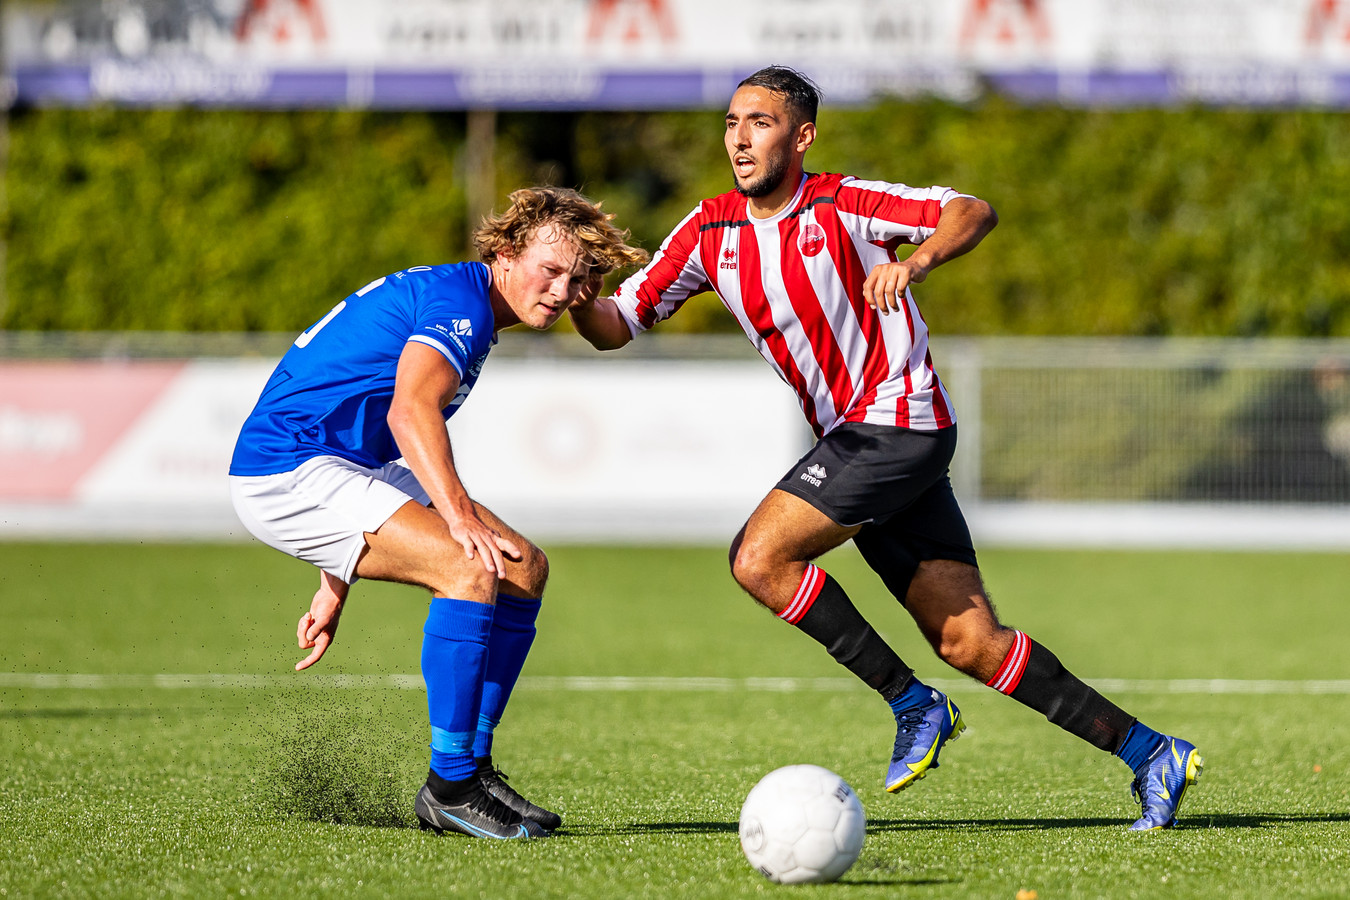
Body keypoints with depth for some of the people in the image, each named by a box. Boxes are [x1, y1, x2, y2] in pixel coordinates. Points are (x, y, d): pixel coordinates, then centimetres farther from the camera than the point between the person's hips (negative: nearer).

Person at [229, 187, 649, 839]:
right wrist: (460, 514, -44)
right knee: (473, 569, -27)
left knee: (524, 568, 6)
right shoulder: (460, 297, -13)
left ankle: (473, 768, 9)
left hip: (351, 469, 11)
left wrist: (334, 588, 23)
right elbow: (410, 411, -32)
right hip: (287, 472, -11)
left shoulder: (459, 304, 19)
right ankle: (448, 790, -19)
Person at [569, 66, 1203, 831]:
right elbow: (617, 326, 9)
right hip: (854, 440, 7)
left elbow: (974, 213, -12)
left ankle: (913, 704, -7)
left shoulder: (842, 205, -9)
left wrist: (916, 262, -31)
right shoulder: (711, 231, 8)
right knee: (970, 643, 2)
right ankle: (1152, 754, 7)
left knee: (760, 557, -18)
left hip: (897, 422, -7)